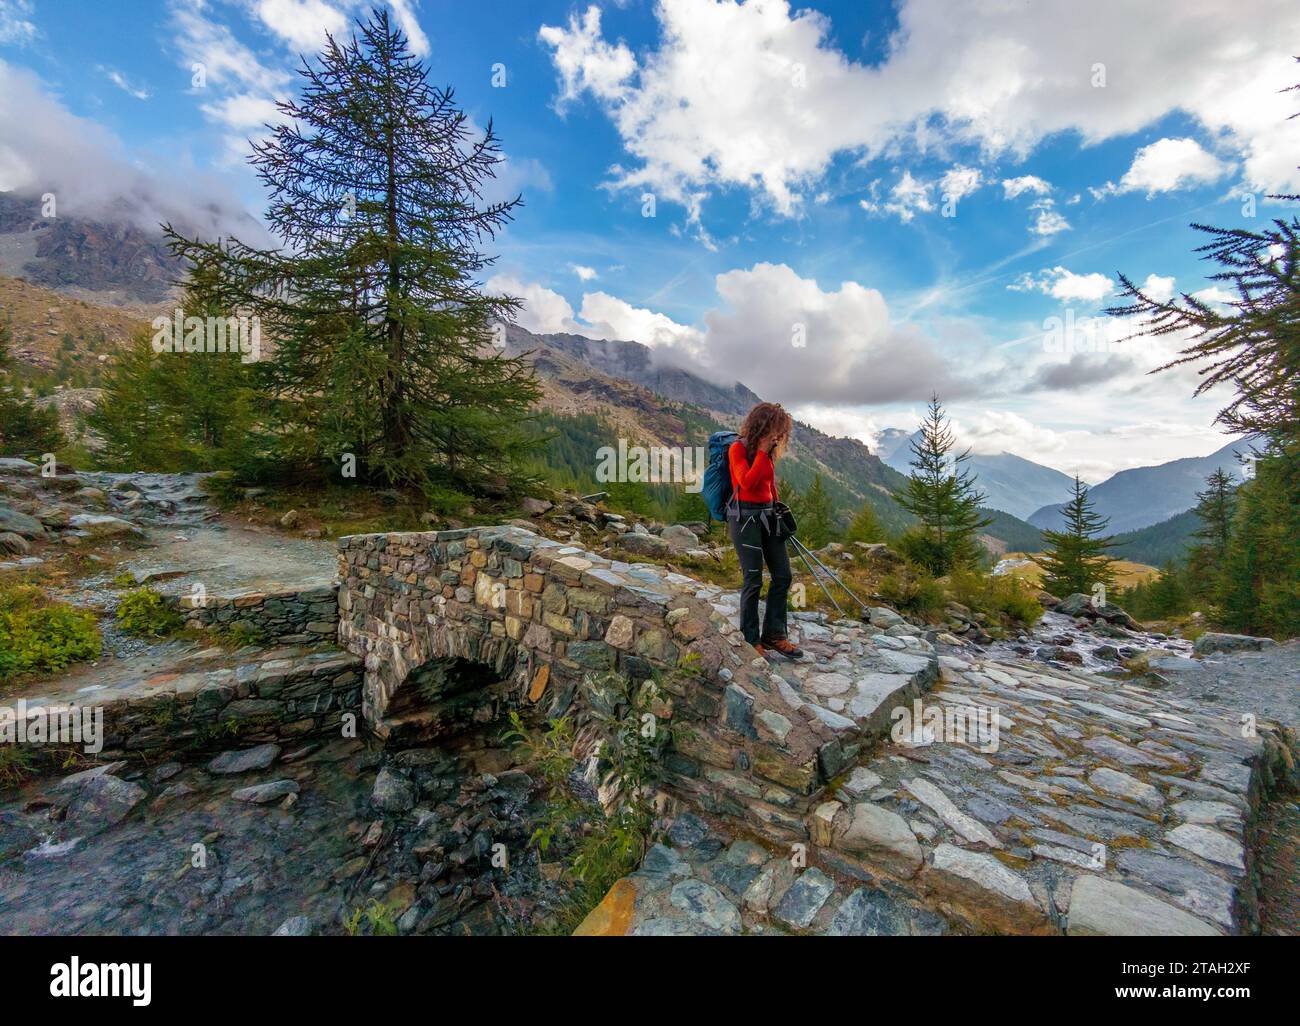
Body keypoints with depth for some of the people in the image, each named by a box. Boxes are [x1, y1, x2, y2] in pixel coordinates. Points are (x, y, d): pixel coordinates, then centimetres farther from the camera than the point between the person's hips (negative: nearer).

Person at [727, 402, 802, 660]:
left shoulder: (769, 450, 13)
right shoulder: (738, 448, -9)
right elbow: (747, 483, -22)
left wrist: (779, 509, 19)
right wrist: (762, 452, -18)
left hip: (768, 514, 8)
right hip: (744, 515, -8)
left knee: (782, 575, 5)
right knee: (753, 579, -6)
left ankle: (774, 635, 15)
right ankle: (750, 640, 8)